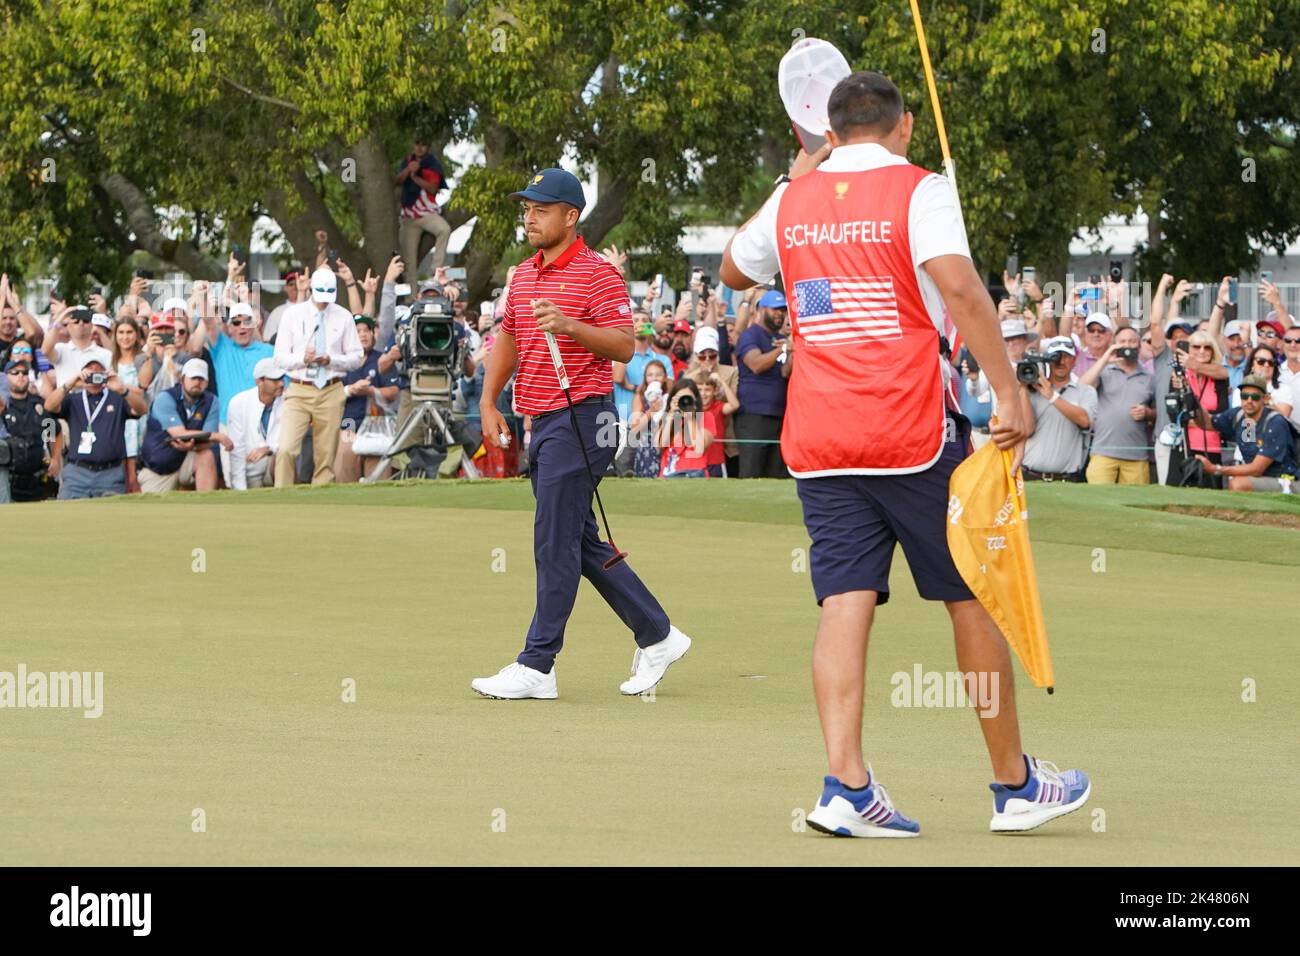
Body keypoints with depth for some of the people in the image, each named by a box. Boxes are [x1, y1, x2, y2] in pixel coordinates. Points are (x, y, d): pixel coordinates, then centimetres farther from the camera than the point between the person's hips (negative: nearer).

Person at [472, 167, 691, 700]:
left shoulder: (597, 274, -9)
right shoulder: (523, 276, 16)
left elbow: (624, 346, -15)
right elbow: (507, 342, 24)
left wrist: (570, 326, -28)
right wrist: (489, 402, 13)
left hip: (580, 418, -9)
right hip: (540, 422, 9)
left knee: (555, 541, -9)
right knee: (582, 542, 12)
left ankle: (537, 666, -8)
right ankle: (656, 636, 22)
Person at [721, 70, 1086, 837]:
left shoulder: (792, 201, 9)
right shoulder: (919, 190, -5)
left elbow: (733, 272, 28)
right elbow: (960, 289, -20)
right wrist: (1008, 392, -20)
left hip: (817, 441, 4)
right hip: (912, 430, -4)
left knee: (846, 602, -1)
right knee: (972, 598, 7)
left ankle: (847, 787, -15)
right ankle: (1015, 785, 15)